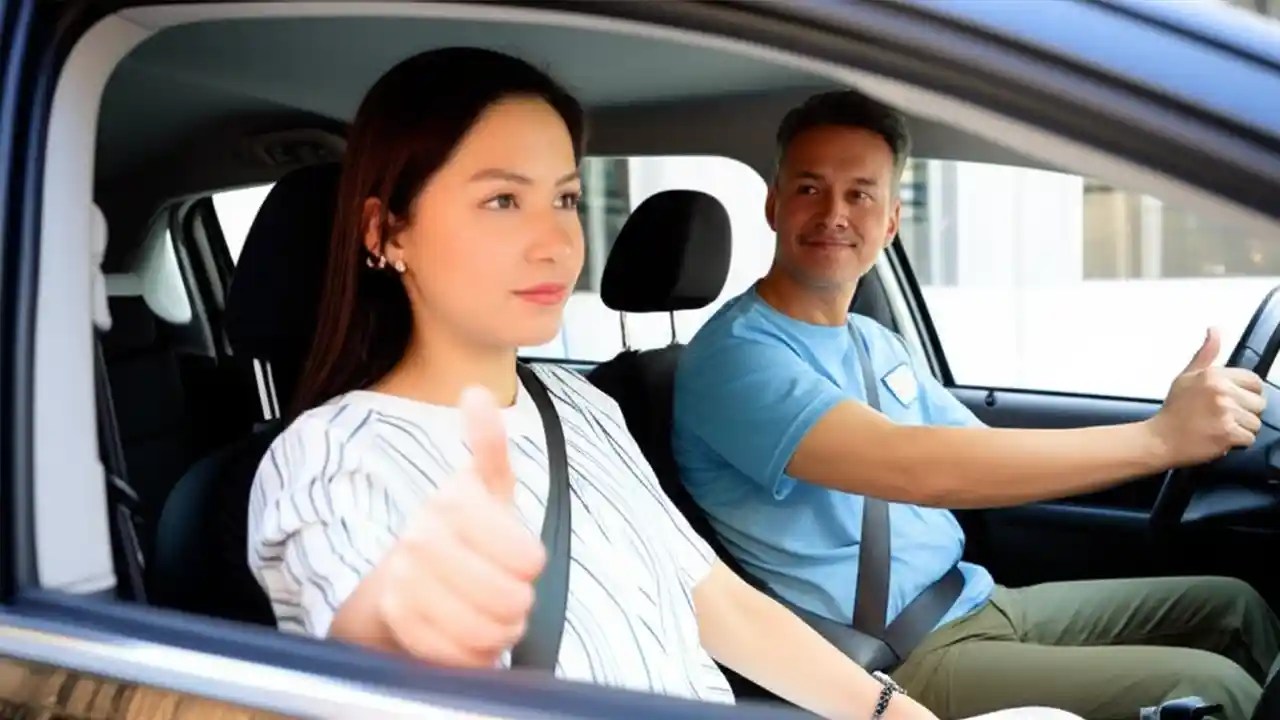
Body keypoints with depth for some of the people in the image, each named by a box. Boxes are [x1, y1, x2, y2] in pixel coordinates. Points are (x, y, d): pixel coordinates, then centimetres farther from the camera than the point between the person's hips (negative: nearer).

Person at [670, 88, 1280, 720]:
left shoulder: (876, 343, 11)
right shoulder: (735, 354, -18)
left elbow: (994, 465, 9)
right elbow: (917, 470, -31)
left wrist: (1173, 425, -5)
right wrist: (1162, 437, -25)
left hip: (979, 602, 9)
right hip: (899, 662, -9)